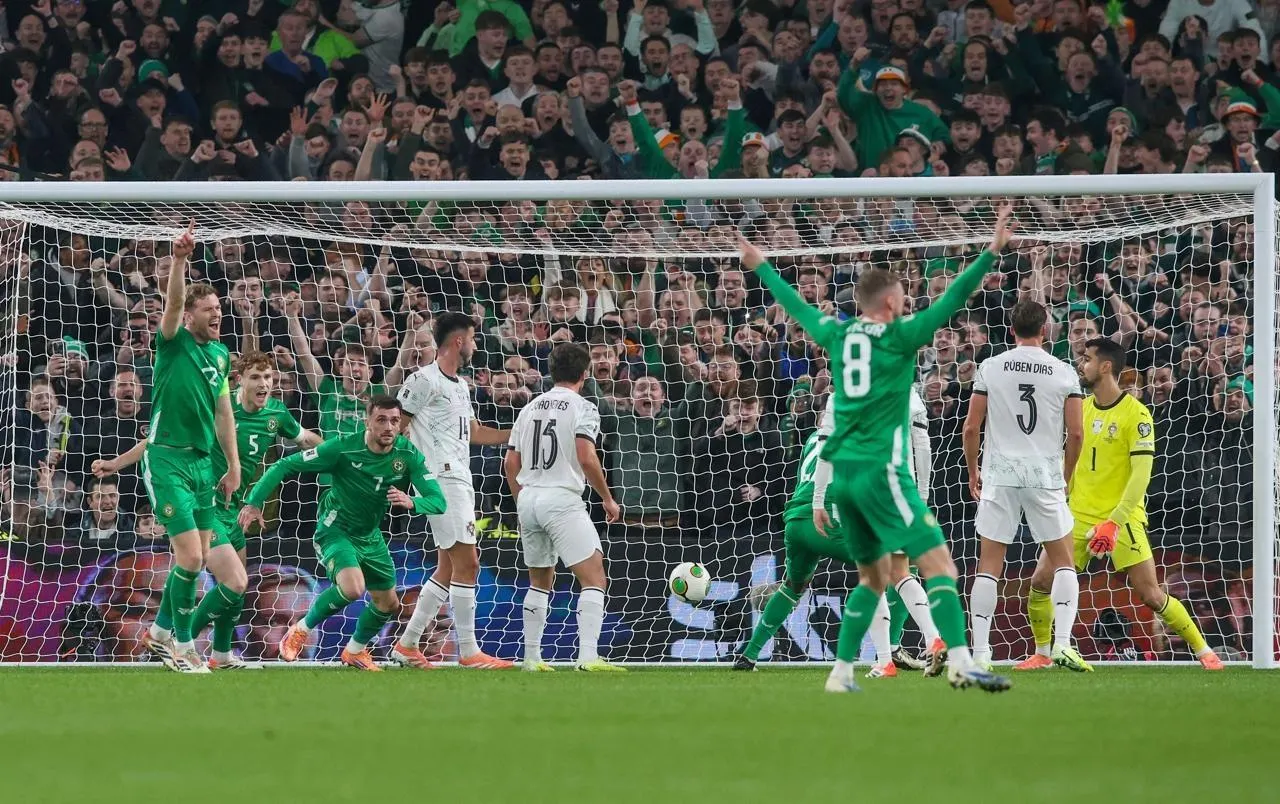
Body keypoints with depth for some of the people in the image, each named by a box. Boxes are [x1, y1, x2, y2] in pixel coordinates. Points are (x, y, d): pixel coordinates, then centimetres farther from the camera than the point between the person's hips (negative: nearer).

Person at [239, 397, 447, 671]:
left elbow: (438, 501, -20)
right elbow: (285, 466, -21)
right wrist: (254, 502, -29)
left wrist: (411, 502, -43)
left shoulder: (408, 455, -15)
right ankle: (301, 630, -6)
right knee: (352, 588, -30)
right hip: (335, 531, -6)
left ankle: (355, 651, 42)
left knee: (389, 604, 14)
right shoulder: (344, 448, -25)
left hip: (370, 536, 6)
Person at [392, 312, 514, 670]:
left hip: (461, 480, 10)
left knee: (448, 568, 10)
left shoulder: (460, 385, 19)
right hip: (441, 480, -10)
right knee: (467, 563, -11)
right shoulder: (424, 380, -9)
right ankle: (469, 651, -9)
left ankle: (407, 644, 15)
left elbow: (474, 432, 30)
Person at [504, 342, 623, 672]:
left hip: (528, 498, 7)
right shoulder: (582, 409, -4)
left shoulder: (531, 408, 14)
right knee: (594, 578, -8)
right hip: (562, 499, -7)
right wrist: (608, 499, -5)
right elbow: (586, 459, -16)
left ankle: (531, 657, 21)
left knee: (540, 581, 21)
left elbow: (511, 464, 15)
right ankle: (588, 655, -22)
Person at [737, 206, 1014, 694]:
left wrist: (760, 267, 41)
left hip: (843, 471, 7)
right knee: (937, 560, -12)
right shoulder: (898, 337, -5)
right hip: (880, 469, -7)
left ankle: (841, 671, 13)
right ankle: (959, 661, -27)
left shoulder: (837, 335, 11)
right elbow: (952, 300, -10)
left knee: (874, 575, 18)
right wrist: (991, 253, -9)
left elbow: (795, 306, 26)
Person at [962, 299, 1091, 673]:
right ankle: (1062, 642, -6)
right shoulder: (1064, 373, 0)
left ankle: (980, 653, -1)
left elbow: (971, 427, 1)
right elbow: (1076, 432, -1)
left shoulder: (991, 367, 1)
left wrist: (973, 471, 15)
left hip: (999, 475, 0)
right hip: (1045, 475, 0)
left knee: (989, 566, 4)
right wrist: (1065, 477, 14)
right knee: (1063, 562, 10)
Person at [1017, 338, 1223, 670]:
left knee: (1151, 595, -8)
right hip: (1079, 515, 5)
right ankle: (1041, 654, 13)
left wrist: (1114, 523, -22)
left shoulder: (1135, 414, -12)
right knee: (1041, 580, -5)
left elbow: (1141, 475, -16)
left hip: (1122, 518, -5)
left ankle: (1204, 652, 8)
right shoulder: (1081, 407, 7)